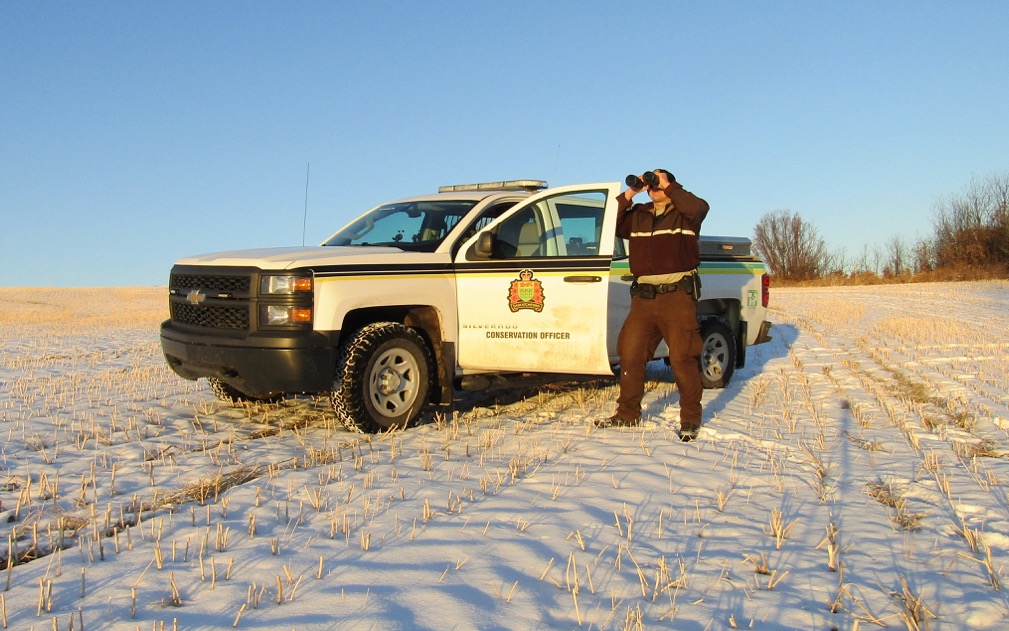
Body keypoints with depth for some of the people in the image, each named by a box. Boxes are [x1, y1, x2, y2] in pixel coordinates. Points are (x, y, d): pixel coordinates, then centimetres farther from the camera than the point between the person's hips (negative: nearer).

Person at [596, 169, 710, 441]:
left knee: (682, 358, -3)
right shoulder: (638, 215, 16)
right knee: (630, 355, 6)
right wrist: (629, 194, 2)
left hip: (678, 296, -5)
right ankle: (628, 414, 18)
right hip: (644, 297, 5)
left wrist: (668, 185, -10)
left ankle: (690, 419, 8)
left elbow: (699, 207, -18)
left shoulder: (684, 212, 3)